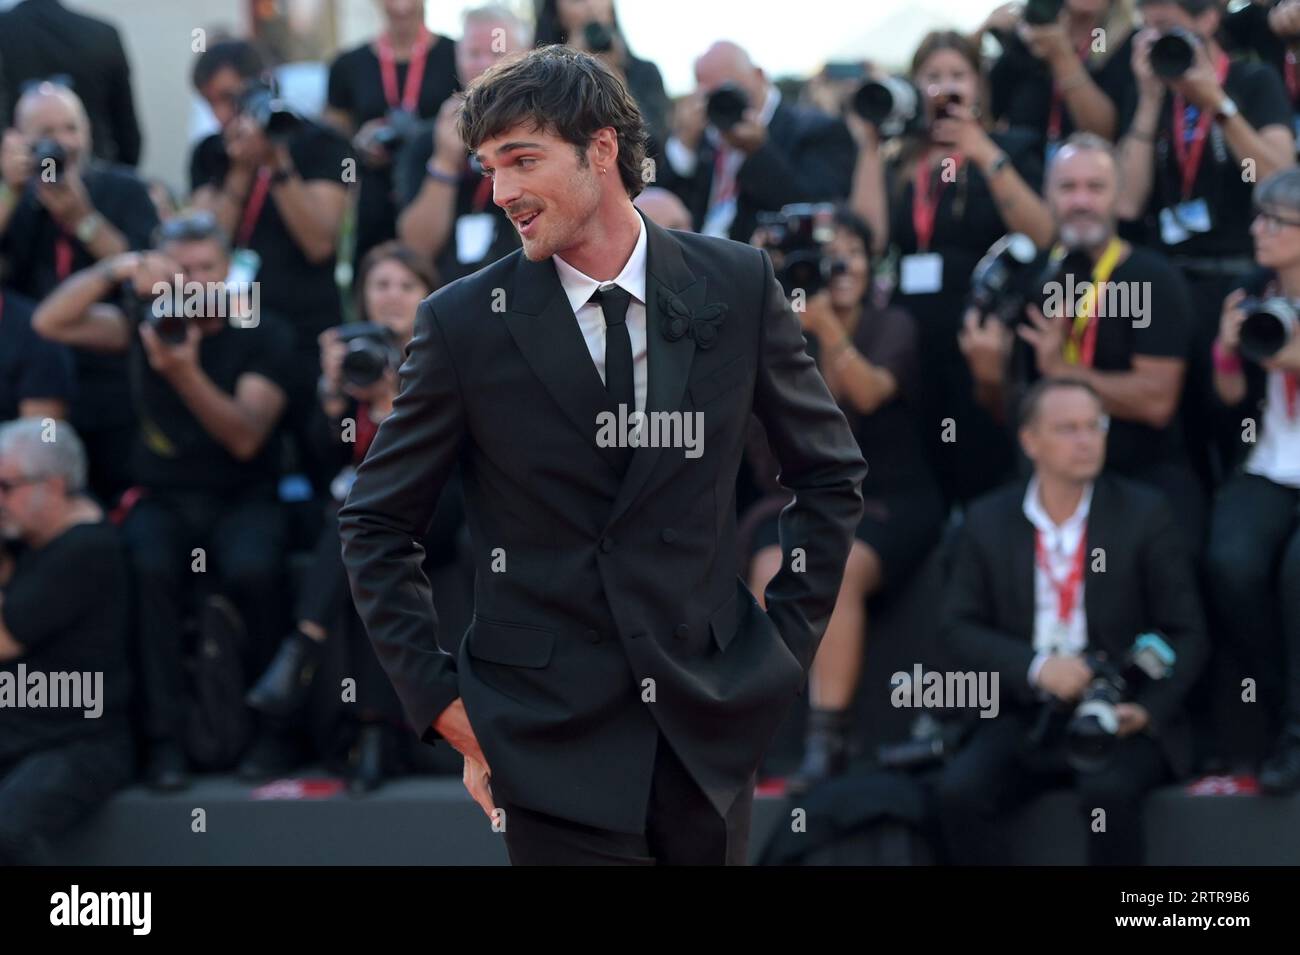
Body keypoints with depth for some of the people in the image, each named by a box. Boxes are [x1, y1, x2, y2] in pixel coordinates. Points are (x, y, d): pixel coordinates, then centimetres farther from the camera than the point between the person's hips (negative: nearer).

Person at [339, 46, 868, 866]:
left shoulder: (737, 287, 1)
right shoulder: (464, 323, -4)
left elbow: (831, 474, 11)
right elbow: (376, 524, 4)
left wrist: (790, 644, 5)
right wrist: (437, 697, -2)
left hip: (711, 727, 2)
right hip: (553, 736, -2)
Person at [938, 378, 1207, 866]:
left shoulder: (1142, 513, 1)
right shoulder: (988, 520, 7)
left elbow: (1185, 633, 1)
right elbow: (959, 628, 3)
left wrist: (1147, 709, -17)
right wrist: (1036, 667, -15)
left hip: (1121, 718, -2)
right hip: (1025, 717, 2)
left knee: (1108, 790, -33)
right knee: (959, 790, -25)